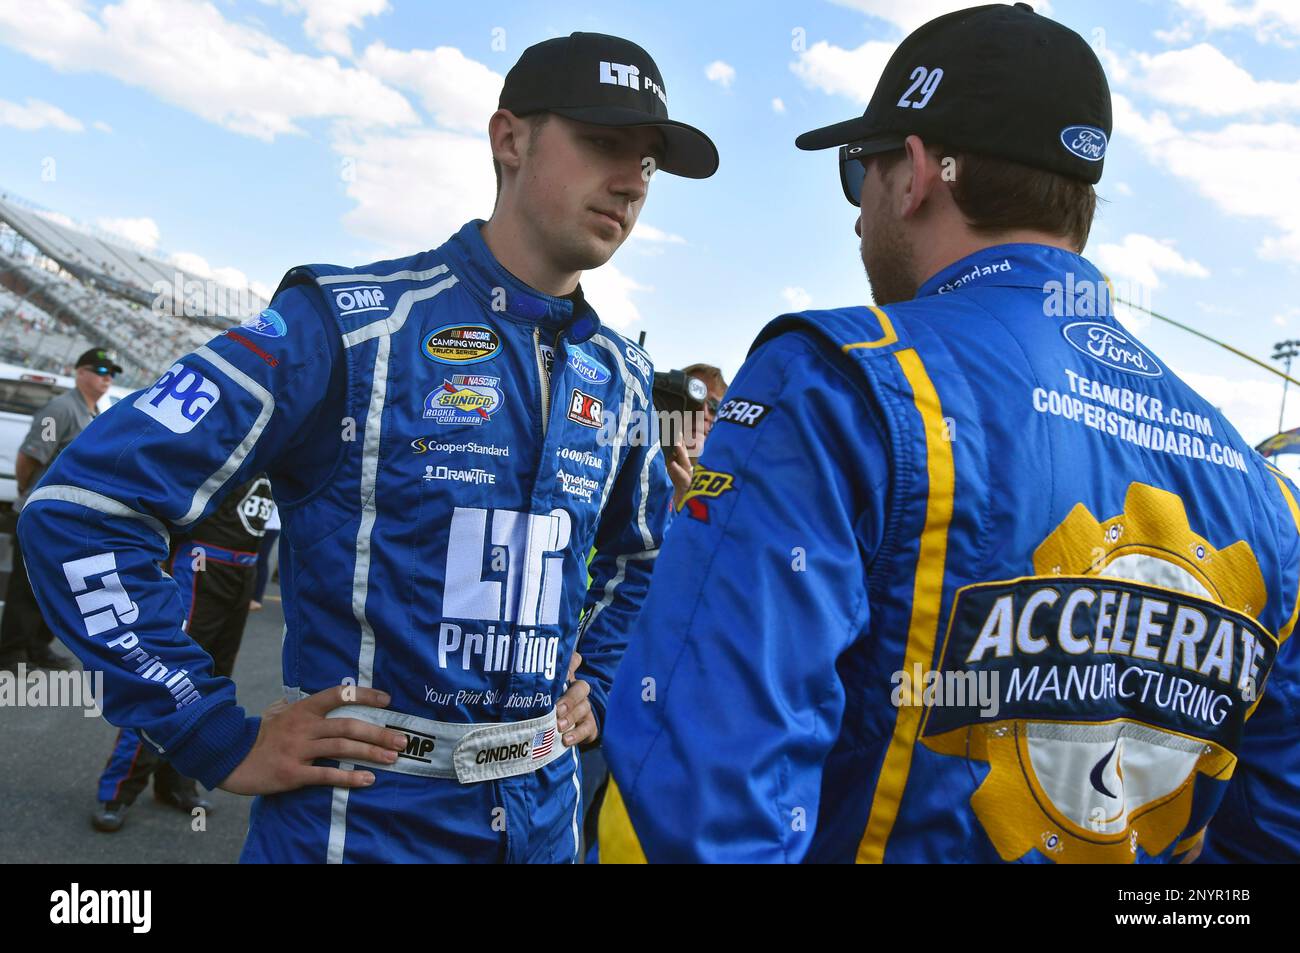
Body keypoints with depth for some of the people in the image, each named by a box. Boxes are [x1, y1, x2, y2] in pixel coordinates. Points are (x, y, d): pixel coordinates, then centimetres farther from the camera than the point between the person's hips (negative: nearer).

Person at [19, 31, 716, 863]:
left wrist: (595, 682, 10)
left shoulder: (617, 377, 4)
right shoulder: (352, 323, -14)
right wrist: (221, 743, -14)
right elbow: (84, 510, -14)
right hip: (360, 819, -5)